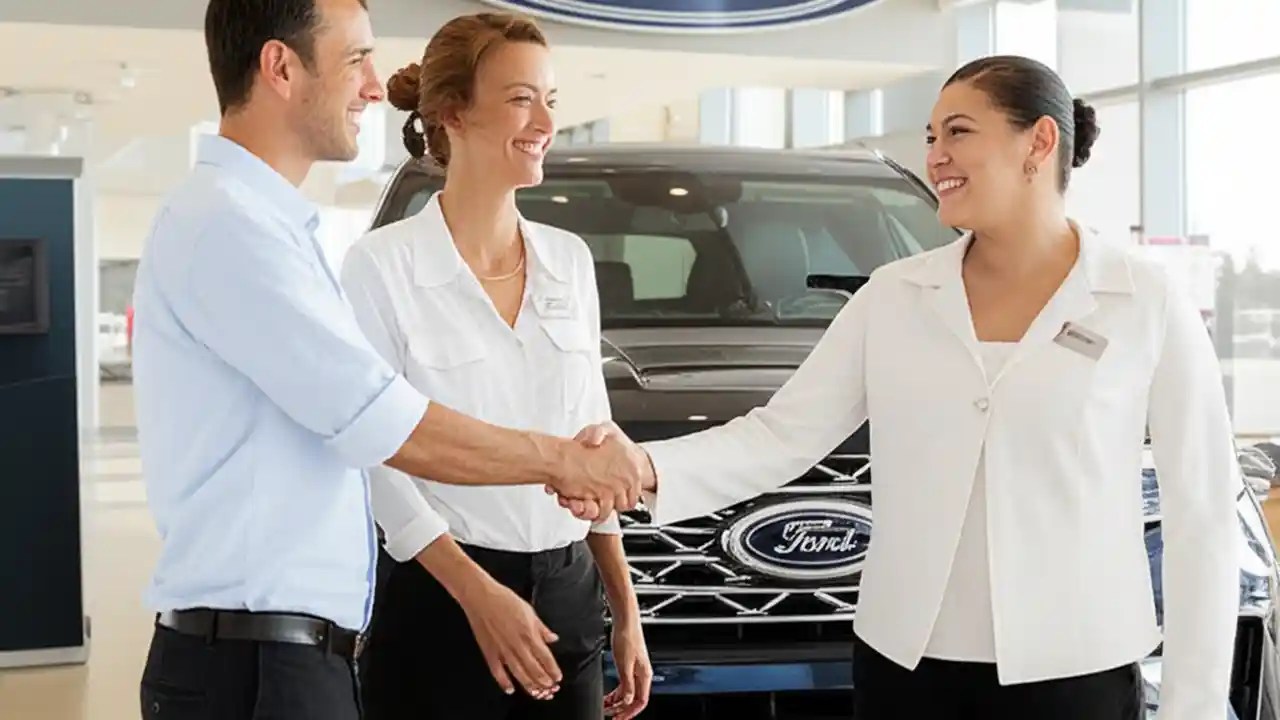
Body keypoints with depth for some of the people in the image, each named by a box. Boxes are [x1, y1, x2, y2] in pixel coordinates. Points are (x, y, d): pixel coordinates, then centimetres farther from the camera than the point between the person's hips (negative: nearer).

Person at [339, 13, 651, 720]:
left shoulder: (570, 259, 8)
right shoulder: (383, 265, -9)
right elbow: (375, 459, -10)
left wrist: (625, 608, 13)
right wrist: (476, 594, -17)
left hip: (569, 602, 5)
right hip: (439, 609, -5)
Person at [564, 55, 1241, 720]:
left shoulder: (1148, 302, -3)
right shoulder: (894, 296, 5)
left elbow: (1202, 512, -2)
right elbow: (784, 434, 0)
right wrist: (648, 467, -17)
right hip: (903, 662, 3)